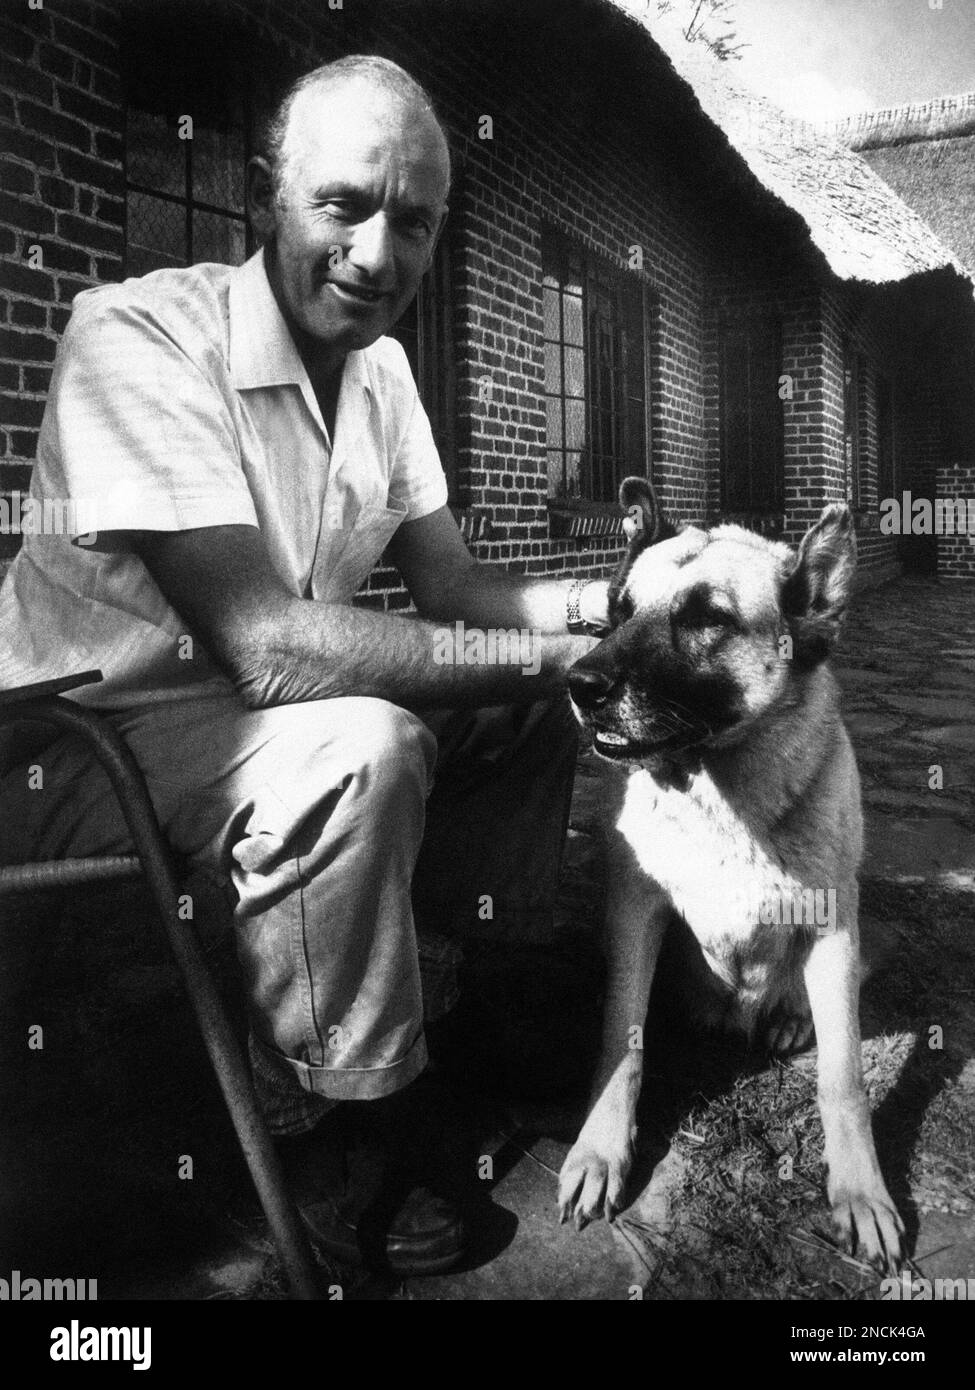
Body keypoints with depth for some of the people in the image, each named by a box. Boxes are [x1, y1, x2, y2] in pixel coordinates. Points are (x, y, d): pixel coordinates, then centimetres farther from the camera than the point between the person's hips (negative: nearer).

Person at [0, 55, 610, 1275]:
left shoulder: (378, 365, 4)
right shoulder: (139, 336, -22)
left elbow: (455, 588, 5)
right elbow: (267, 647, -32)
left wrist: (609, 598, -15)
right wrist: (545, 650, -28)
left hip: (253, 714, 8)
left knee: (526, 713, 2)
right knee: (358, 750, -34)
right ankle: (315, 1144, -12)